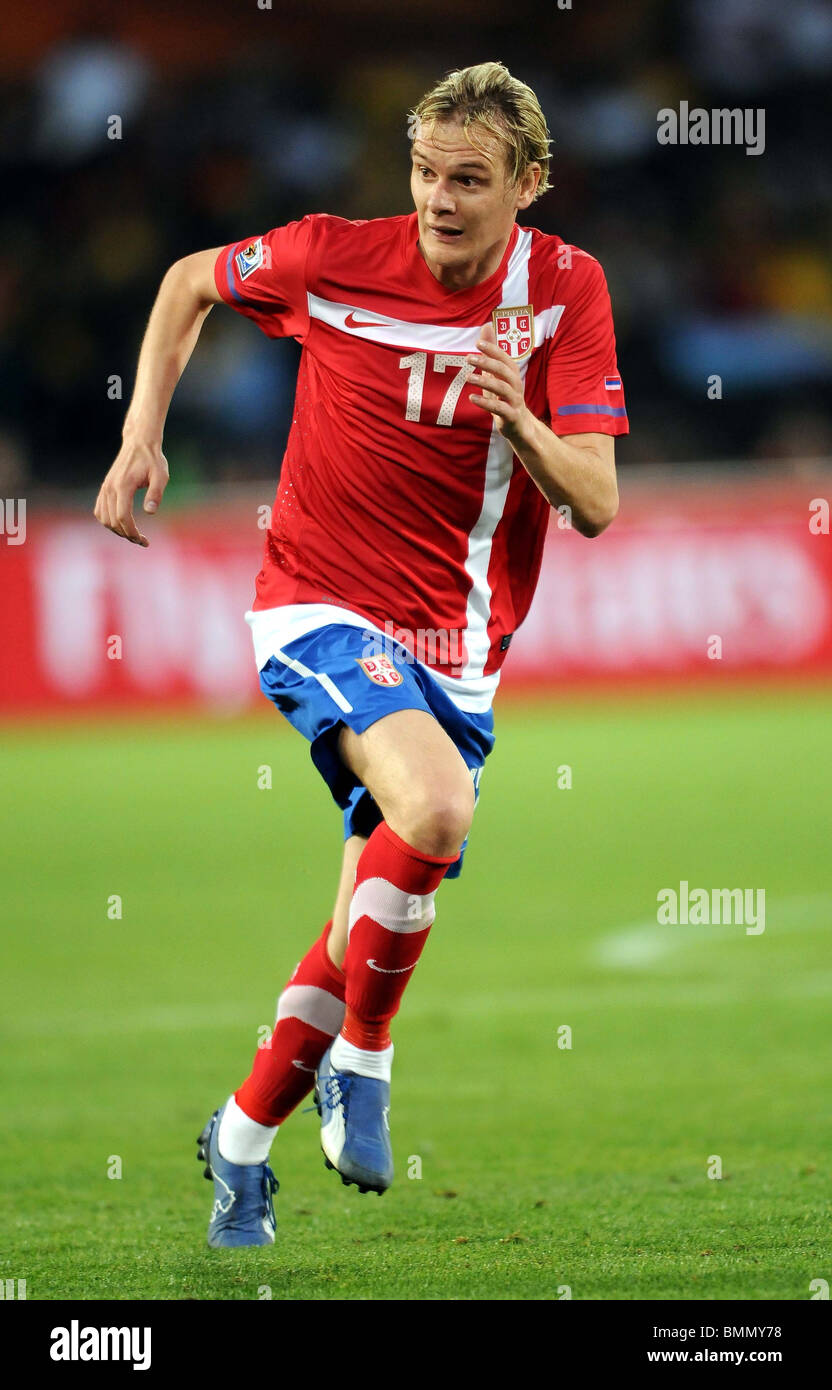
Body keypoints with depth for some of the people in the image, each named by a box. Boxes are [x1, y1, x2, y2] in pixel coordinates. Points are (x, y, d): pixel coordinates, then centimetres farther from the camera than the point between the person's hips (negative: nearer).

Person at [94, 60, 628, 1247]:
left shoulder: (565, 290, -6)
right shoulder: (336, 258, -9)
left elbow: (596, 505, -12)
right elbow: (191, 282, 12)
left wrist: (519, 419, -31)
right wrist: (141, 435, 3)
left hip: (456, 648, 3)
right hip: (322, 605, -3)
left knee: (374, 924, 6)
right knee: (435, 808, -31)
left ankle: (242, 1140, 26)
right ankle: (360, 1064, -13)